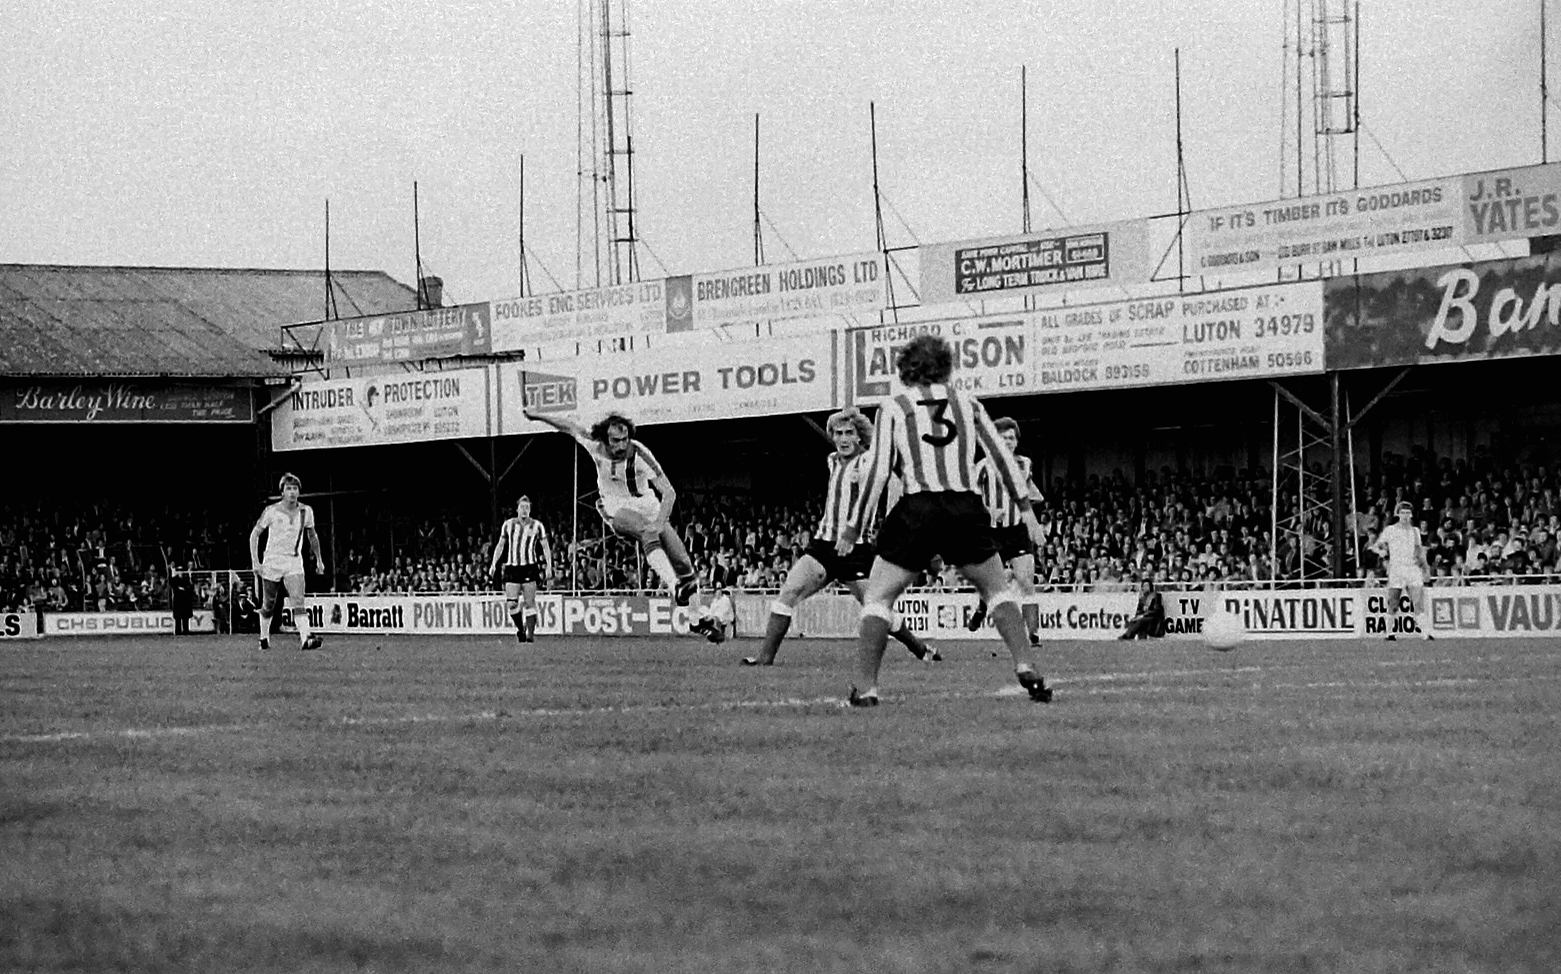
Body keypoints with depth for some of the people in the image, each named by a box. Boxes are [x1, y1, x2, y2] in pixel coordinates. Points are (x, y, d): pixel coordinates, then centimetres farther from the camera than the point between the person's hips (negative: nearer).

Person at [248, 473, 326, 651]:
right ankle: (264, 638, 30)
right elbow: (254, 534, 0)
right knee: (268, 606, 8)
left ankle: (305, 639, -32)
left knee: (299, 601, -18)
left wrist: (319, 559, 20)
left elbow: (312, 536, 17)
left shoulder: (306, 511, 1)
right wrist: (255, 562, -7)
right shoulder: (271, 511, -7)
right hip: (272, 562, -1)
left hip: (294, 563, 1)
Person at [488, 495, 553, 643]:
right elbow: (500, 545, 17)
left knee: (529, 603, -8)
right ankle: (520, 628, 16)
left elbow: (545, 547, 7)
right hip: (512, 568, 2)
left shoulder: (537, 526, 4)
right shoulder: (508, 524, 9)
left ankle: (530, 633, -3)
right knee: (511, 604, -7)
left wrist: (548, 566, -2)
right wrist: (494, 564, 10)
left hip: (530, 568, -2)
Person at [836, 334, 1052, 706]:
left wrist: (852, 528, 3)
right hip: (967, 511, 2)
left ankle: (865, 688, 0)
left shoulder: (893, 407, 5)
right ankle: (1026, 668, 3)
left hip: (917, 512, -2)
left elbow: (877, 472, -1)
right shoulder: (967, 403, 13)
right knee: (998, 590, 20)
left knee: (876, 597, 10)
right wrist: (1026, 510, 15)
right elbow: (1003, 456, 10)